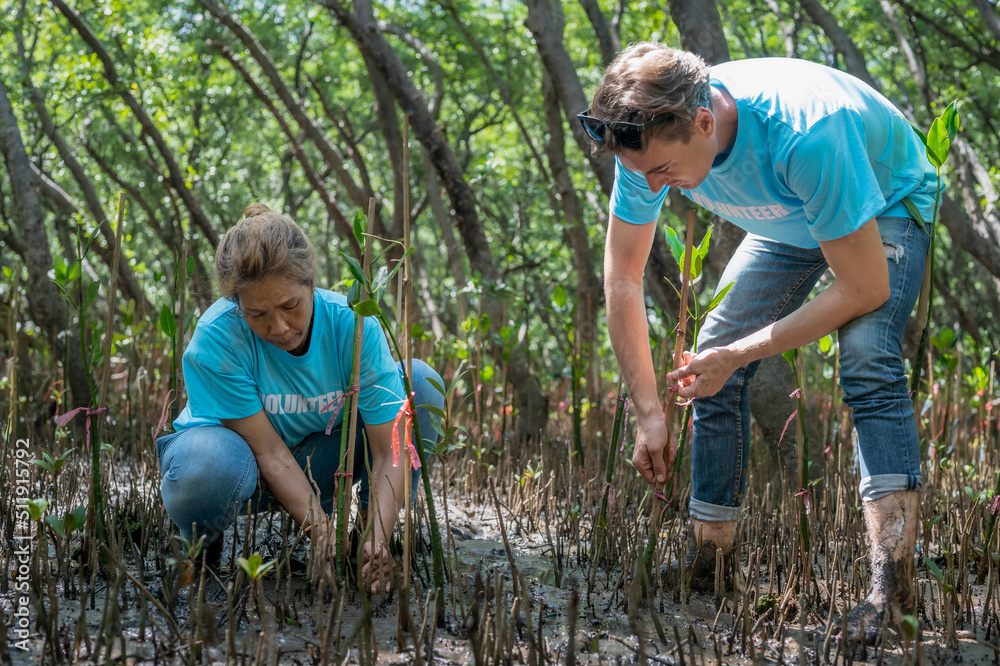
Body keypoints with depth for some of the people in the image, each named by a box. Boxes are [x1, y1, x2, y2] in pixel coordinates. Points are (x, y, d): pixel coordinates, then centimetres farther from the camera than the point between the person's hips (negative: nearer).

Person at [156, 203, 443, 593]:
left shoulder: (353, 326, -24)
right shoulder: (217, 338, -30)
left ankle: (372, 519, -4)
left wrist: (377, 541, -40)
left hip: (318, 457, 3)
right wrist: (326, 538, -36)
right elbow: (270, 452, -27)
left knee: (419, 382, -19)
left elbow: (389, 450, -25)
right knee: (203, 471, -42)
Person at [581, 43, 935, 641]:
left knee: (868, 361, -28)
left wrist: (740, 354, -30)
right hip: (788, 223, 6)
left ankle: (893, 586, -35)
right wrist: (648, 411, -15)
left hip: (887, 206, -6)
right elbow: (622, 277, -12)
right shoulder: (650, 142, -26)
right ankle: (708, 566, 8)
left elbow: (864, 287, -35)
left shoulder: (805, 135, -44)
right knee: (714, 358, -4)